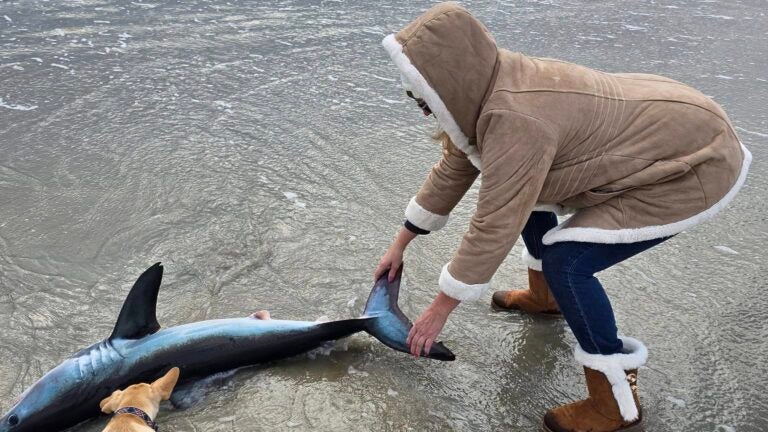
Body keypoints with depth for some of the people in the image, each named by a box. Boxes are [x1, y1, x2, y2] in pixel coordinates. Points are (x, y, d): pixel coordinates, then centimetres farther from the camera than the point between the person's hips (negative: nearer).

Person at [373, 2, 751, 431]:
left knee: (565, 259, -19)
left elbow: (494, 228, -28)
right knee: (527, 189, 15)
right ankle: (545, 295, 34)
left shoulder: (515, 119, -33)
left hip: (698, 161, -9)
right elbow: (452, 171, 7)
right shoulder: (486, 93, -4)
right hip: (661, 133, 10)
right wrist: (400, 244, 14)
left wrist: (439, 309, -16)